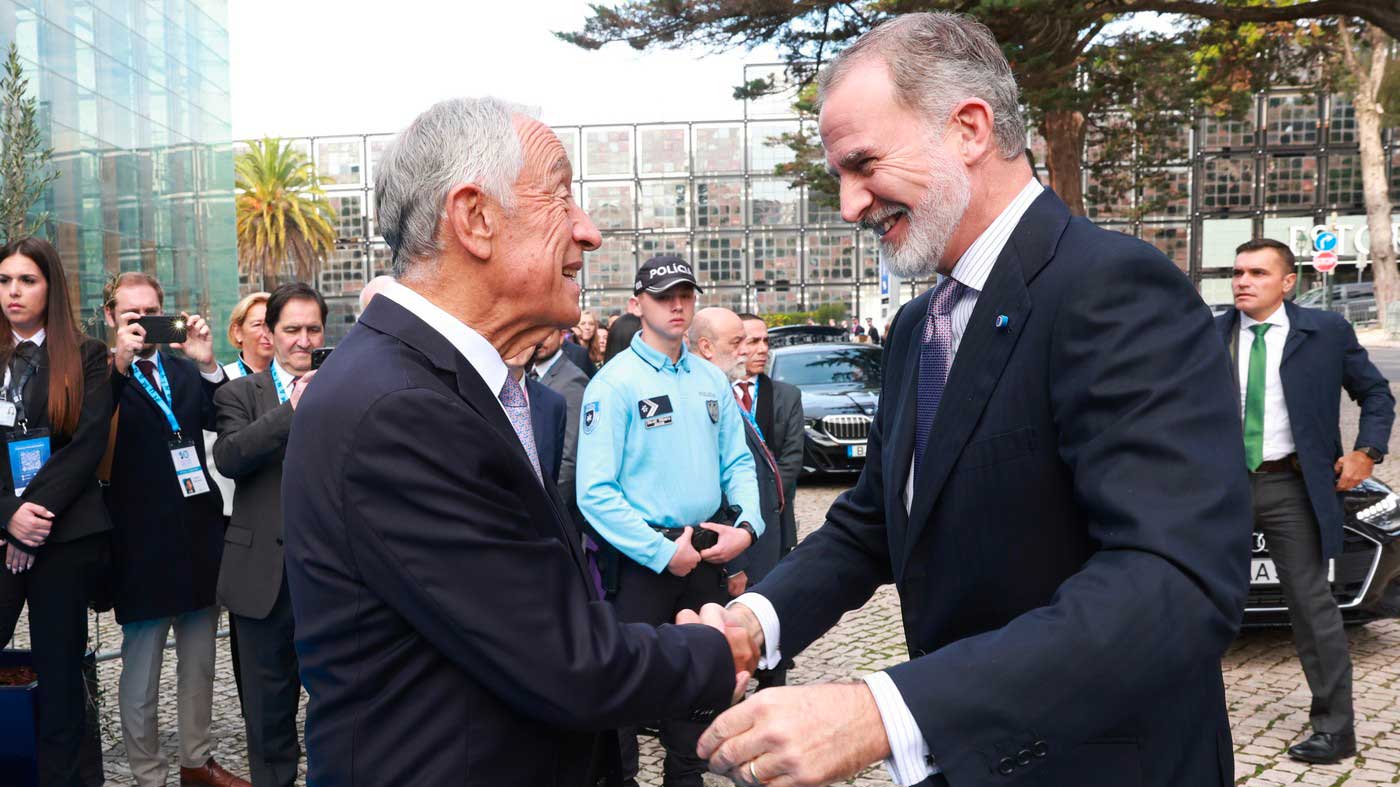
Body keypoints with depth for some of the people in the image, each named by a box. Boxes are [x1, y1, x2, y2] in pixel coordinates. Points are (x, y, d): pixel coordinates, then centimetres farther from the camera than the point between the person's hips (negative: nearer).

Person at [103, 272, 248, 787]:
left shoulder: (184, 370, 9)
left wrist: (207, 365, -15)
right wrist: (117, 366, -27)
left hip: (200, 537, 5)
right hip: (143, 546, -5)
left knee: (200, 665, 17)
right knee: (140, 679, 6)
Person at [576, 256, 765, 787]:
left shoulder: (712, 380, 7)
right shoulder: (614, 383, -11)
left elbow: (737, 461, 10)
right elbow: (595, 492, -17)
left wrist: (748, 524, -8)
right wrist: (663, 552, -18)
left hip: (707, 551, 6)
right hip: (642, 558, -5)